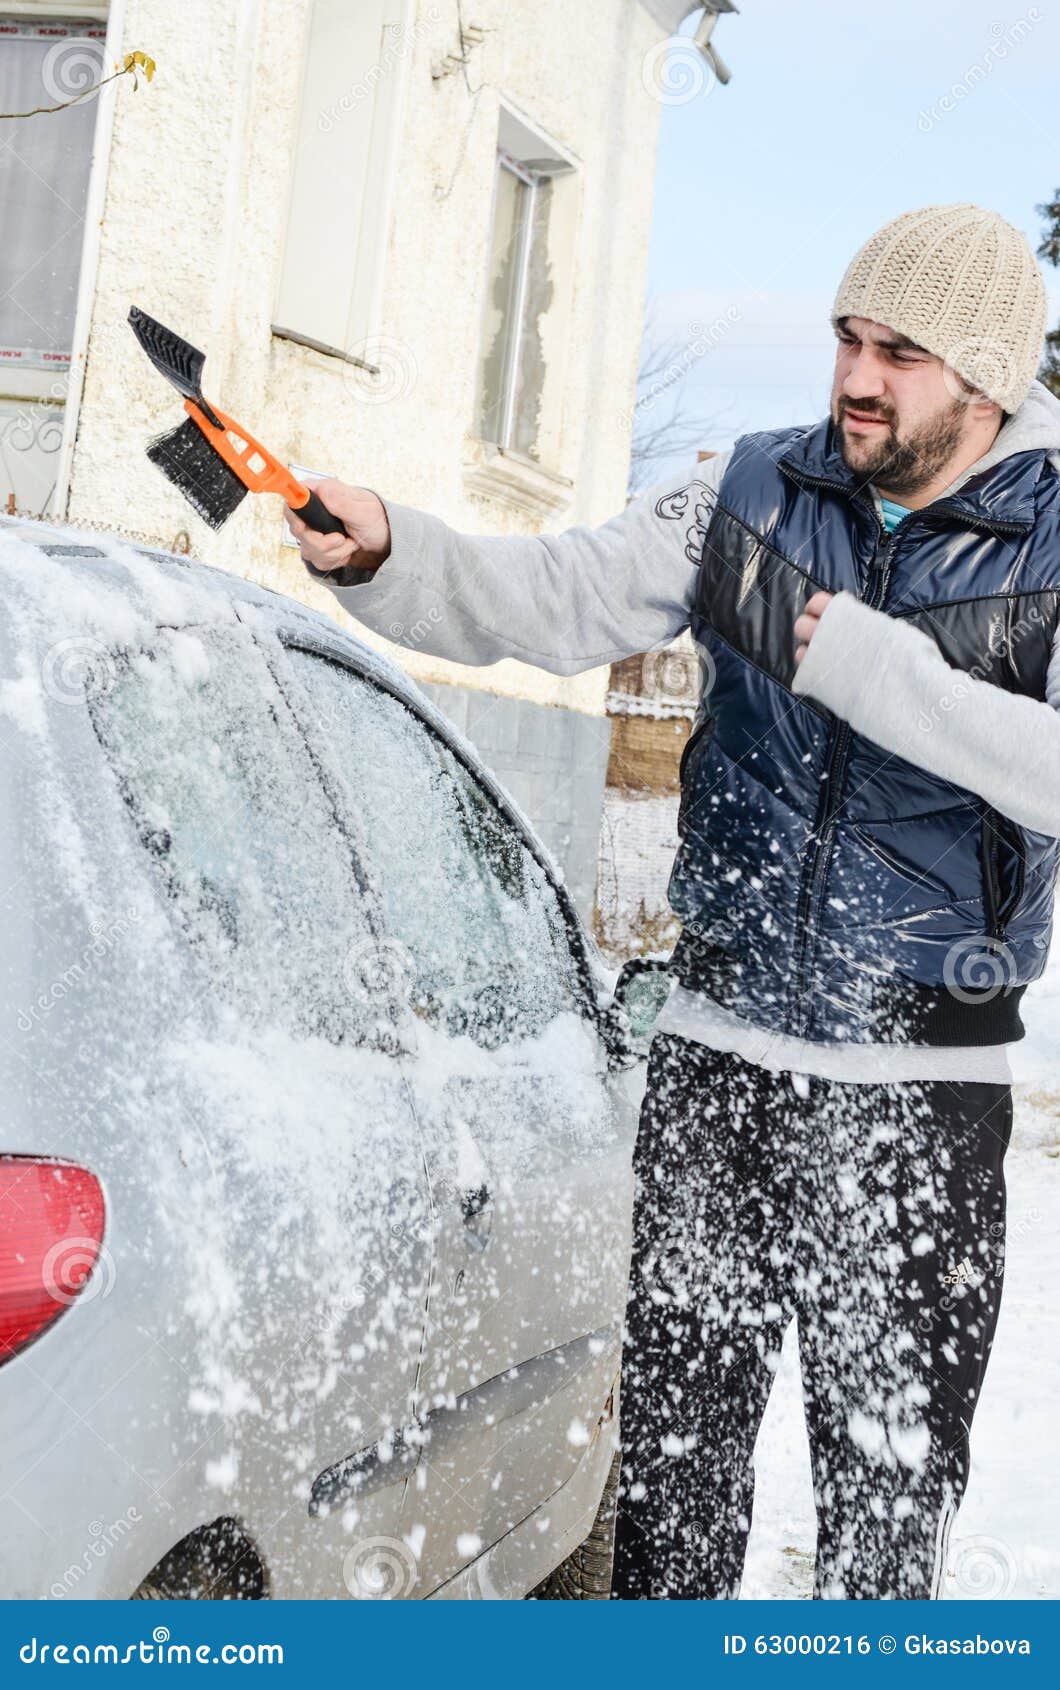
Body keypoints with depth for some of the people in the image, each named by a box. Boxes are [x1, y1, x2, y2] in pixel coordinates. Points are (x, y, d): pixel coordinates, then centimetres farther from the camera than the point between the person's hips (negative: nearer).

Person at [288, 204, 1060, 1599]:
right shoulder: (755, 493, 2)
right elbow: (550, 600, -4)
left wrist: (865, 660, -24)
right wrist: (386, 553, -21)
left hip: (922, 1082, -3)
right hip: (719, 1042, 3)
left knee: (894, 1458, 9)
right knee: (676, 1420, 14)